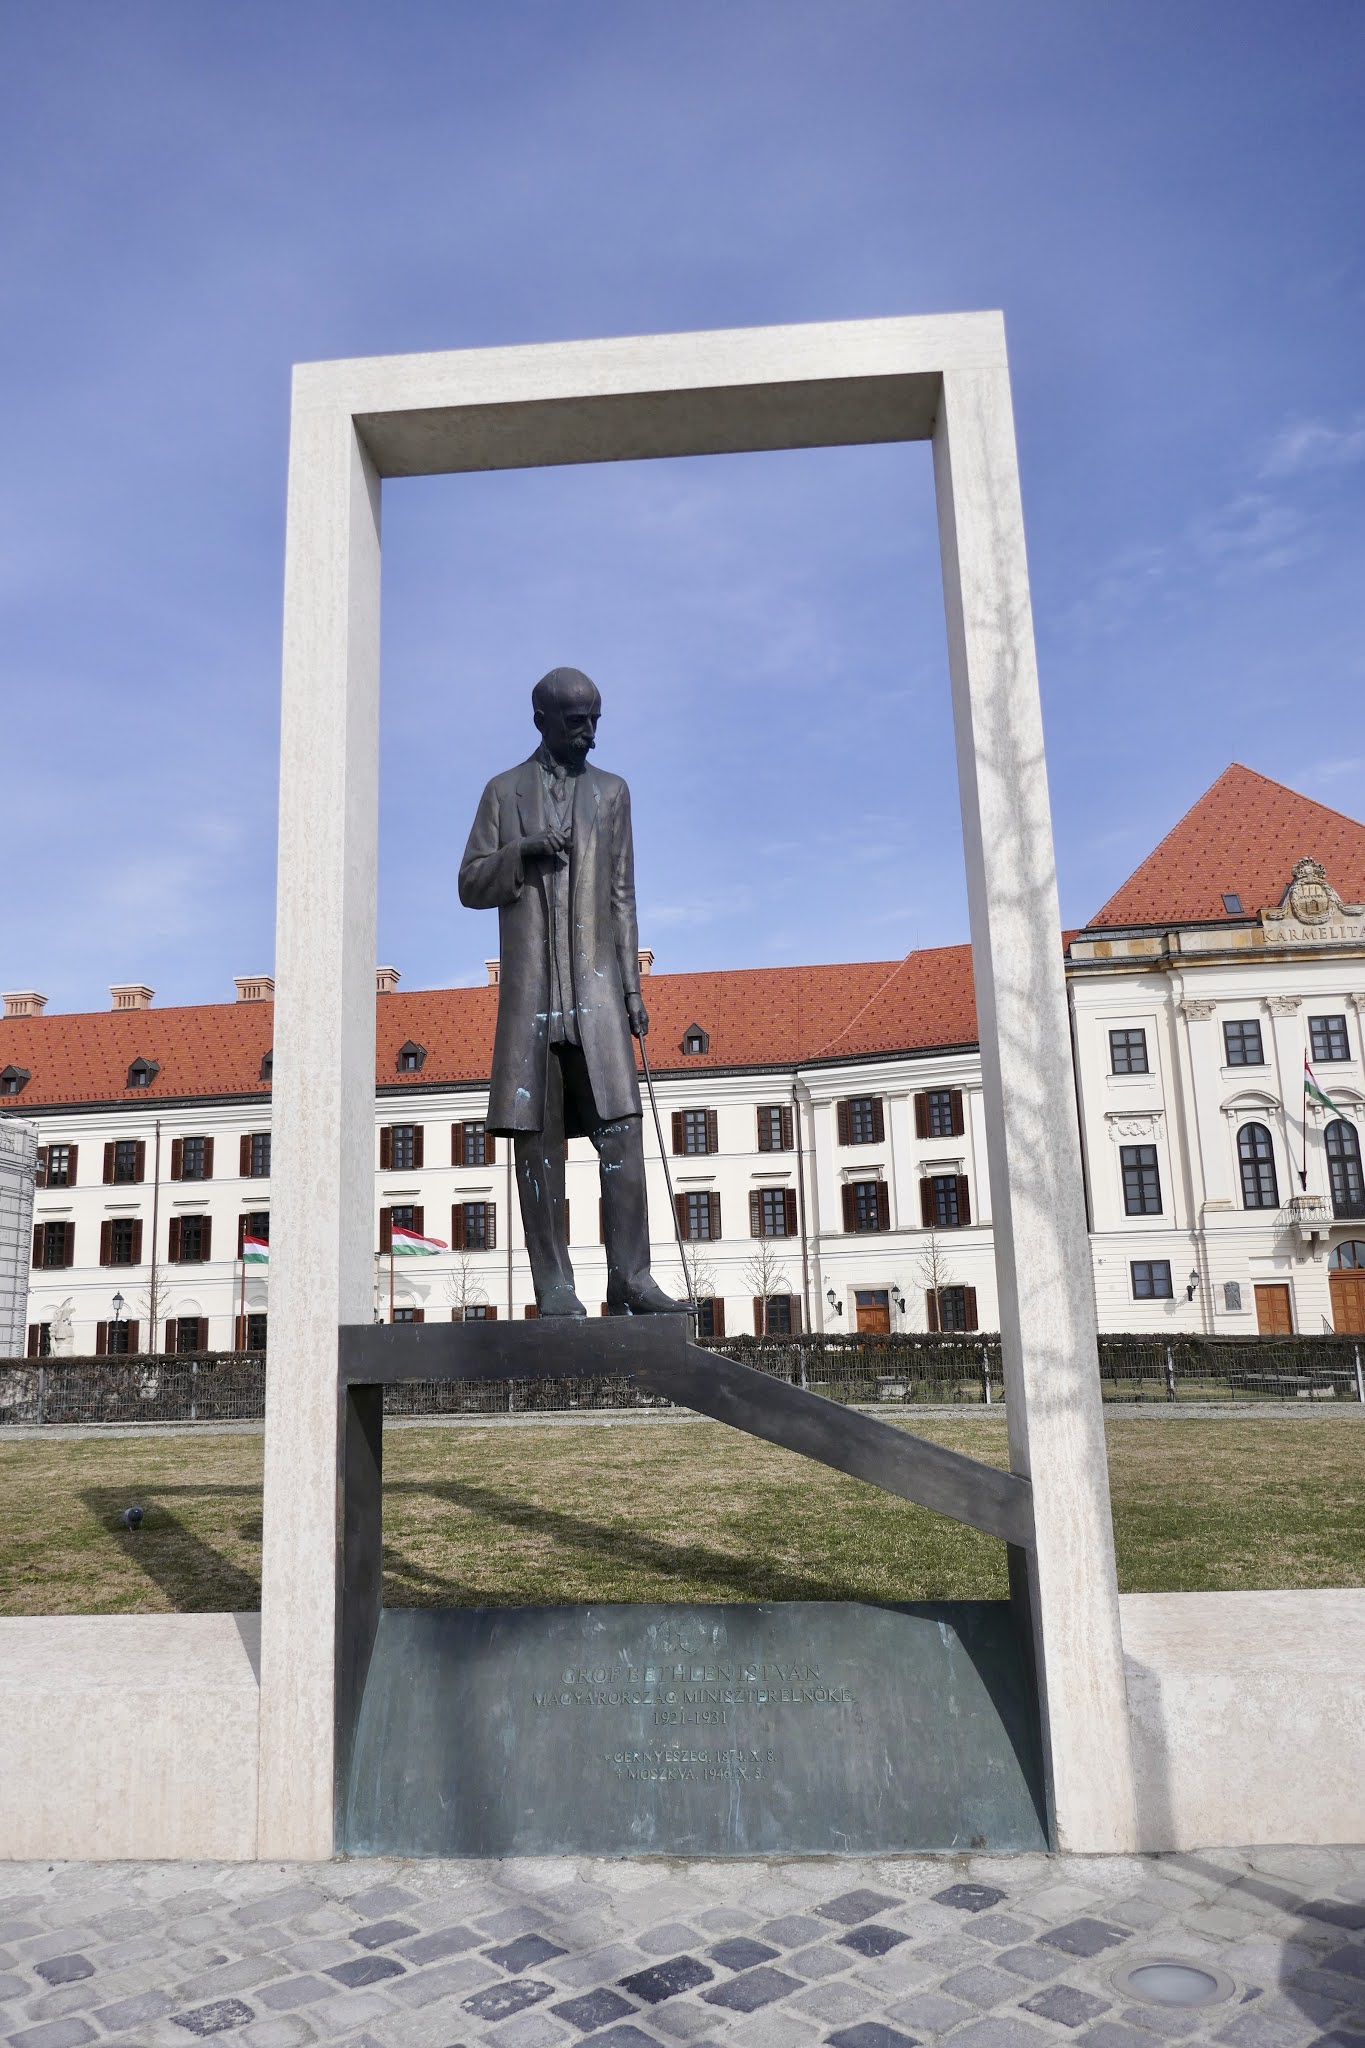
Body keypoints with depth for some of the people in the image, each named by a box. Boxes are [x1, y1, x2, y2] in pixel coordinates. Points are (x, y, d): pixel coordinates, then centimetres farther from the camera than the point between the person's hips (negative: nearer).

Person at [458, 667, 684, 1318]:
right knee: (536, 1137, -2)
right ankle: (554, 1285, 1)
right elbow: (471, 885, 9)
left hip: (596, 984, 1)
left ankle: (629, 1279, -8)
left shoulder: (611, 792, 16)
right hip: (530, 987, -1)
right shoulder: (505, 792, 12)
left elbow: (622, 896, 13)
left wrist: (632, 985, 5)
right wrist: (521, 852, -10)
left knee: (621, 1130, -10)